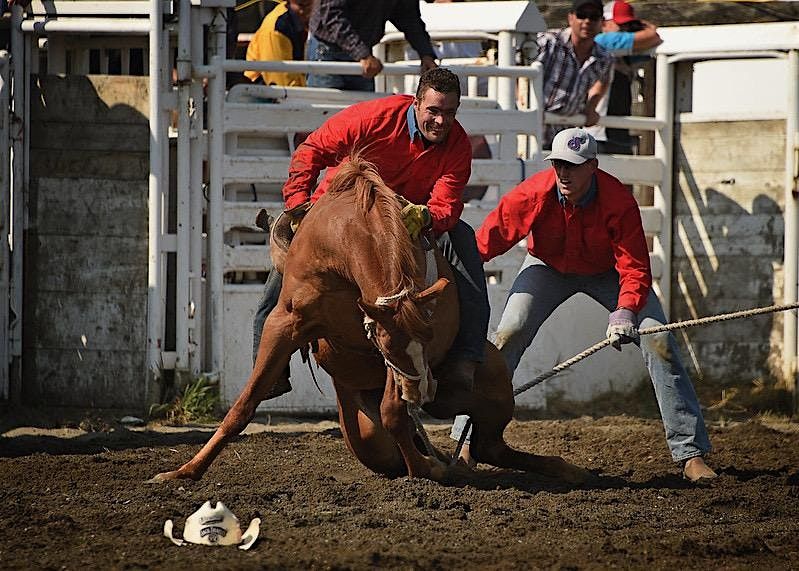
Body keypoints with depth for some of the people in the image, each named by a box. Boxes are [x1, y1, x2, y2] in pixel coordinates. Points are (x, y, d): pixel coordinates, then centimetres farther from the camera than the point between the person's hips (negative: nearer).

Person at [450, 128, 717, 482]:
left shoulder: (619, 203, -33)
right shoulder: (532, 196, -31)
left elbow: (635, 268, -34)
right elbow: (484, 243, -25)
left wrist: (625, 312, -52)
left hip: (608, 272, -1)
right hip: (548, 267, 1)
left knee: (660, 343, -13)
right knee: (507, 337, -19)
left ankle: (691, 455, -6)